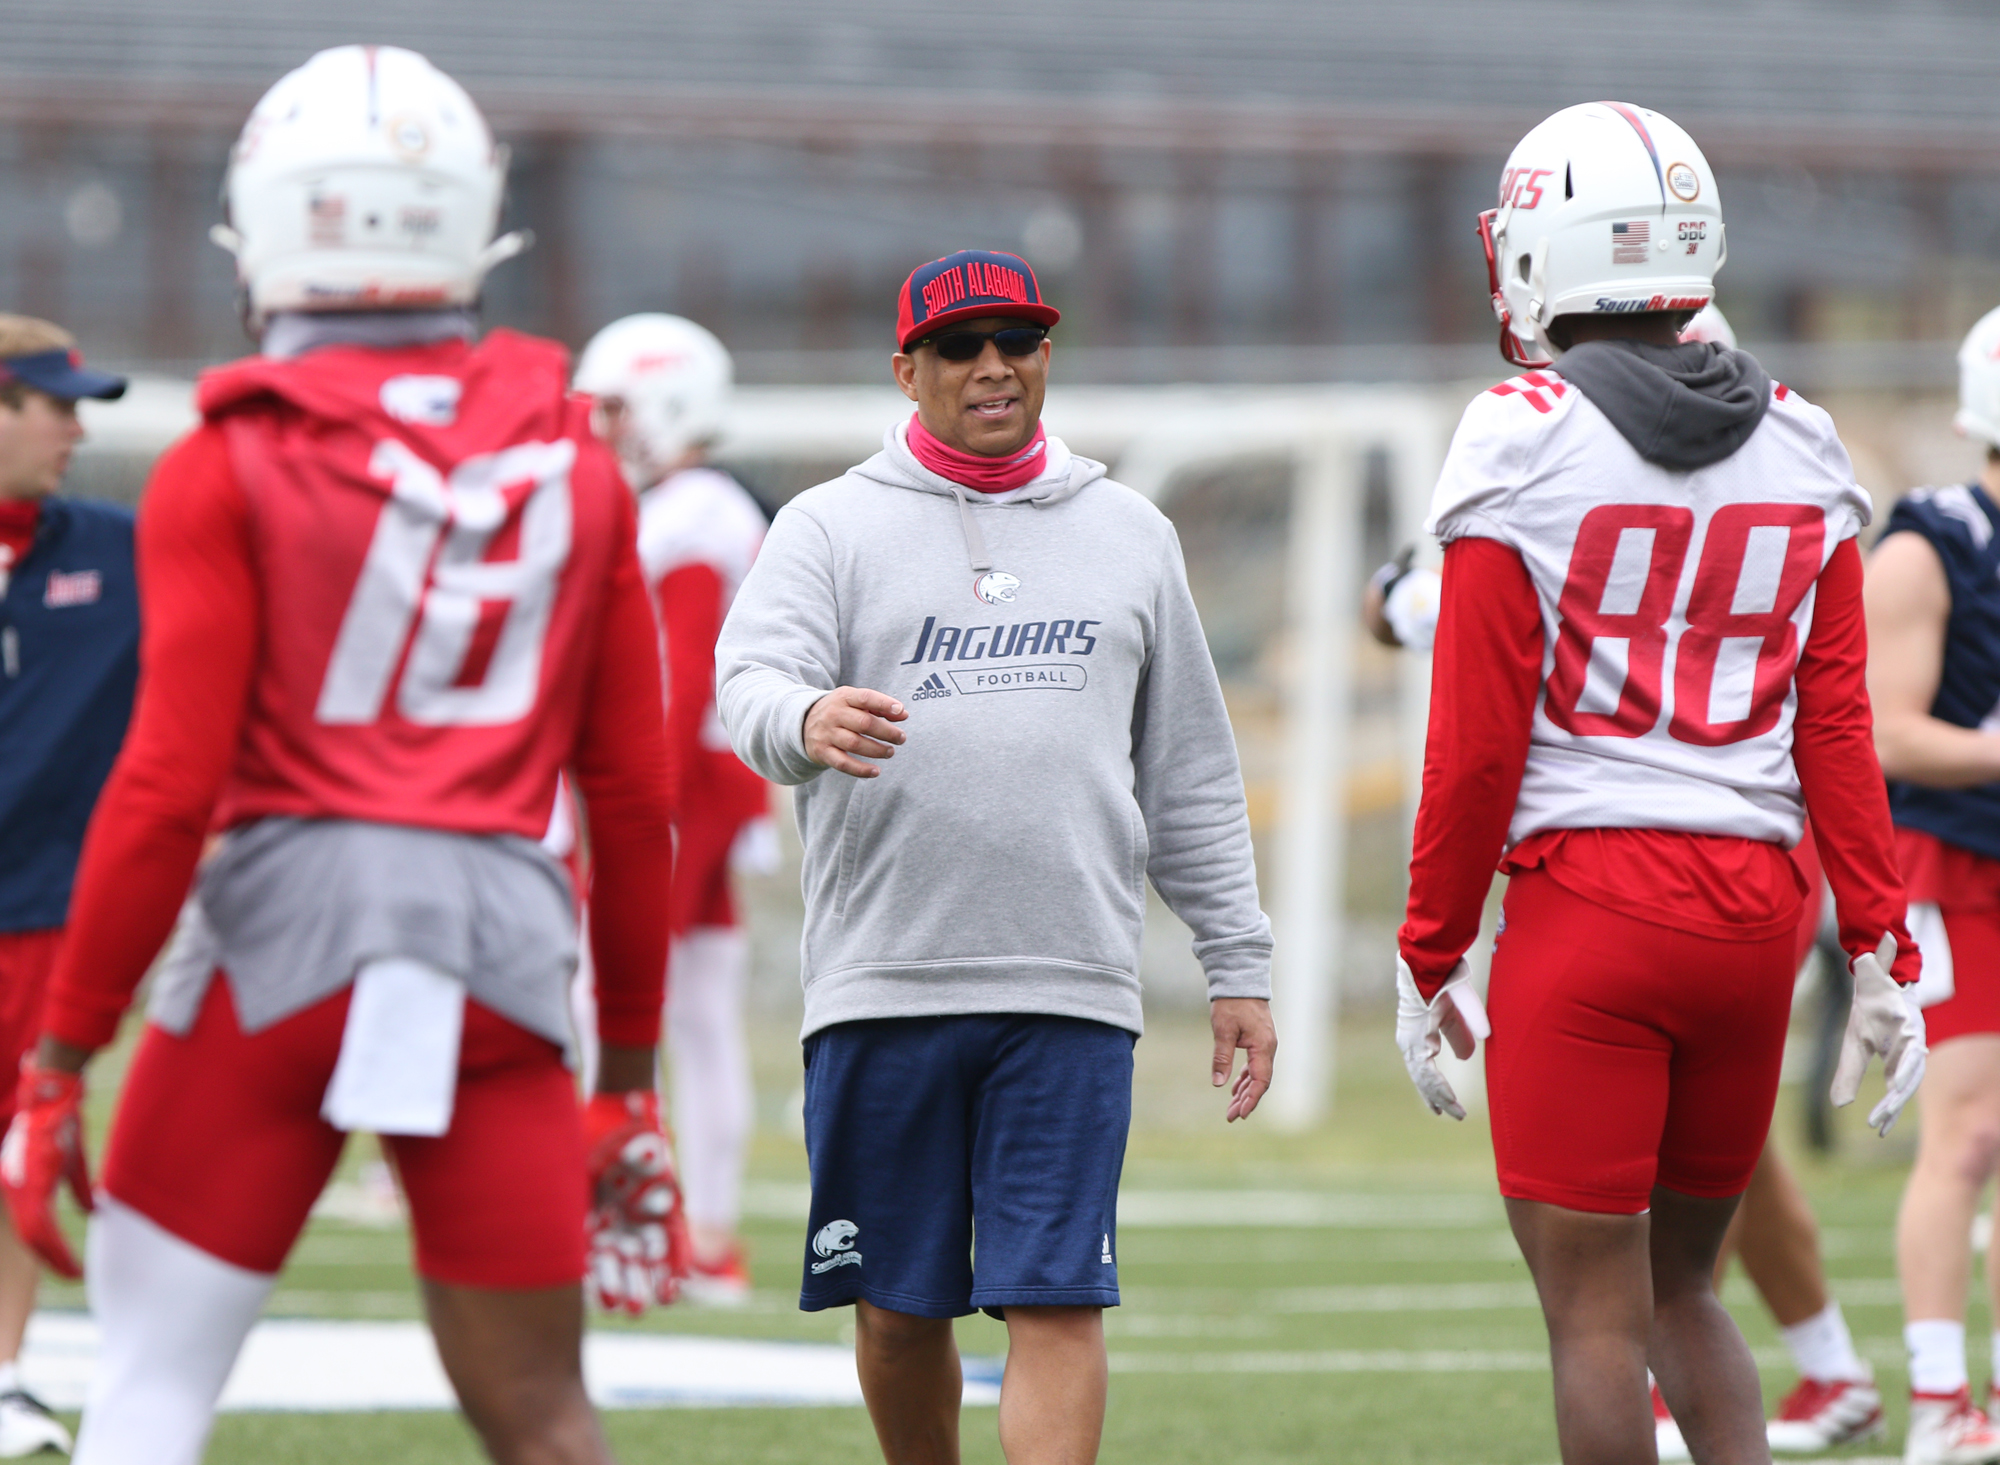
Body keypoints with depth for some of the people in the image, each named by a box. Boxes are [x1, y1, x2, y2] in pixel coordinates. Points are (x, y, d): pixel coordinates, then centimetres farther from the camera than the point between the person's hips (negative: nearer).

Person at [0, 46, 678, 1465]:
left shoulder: (232, 470, -4)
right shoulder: (571, 465, 8)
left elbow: (170, 788, -8)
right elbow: (633, 794, 10)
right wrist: (629, 1071, 19)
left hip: (285, 924, -3)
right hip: (503, 943, 3)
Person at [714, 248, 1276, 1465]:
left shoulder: (1128, 535, 15)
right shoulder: (834, 528, 6)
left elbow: (1190, 772, 18)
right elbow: (752, 684, -10)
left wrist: (1238, 963, 13)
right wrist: (808, 721, -34)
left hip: (1070, 987, 1)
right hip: (881, 986, -1)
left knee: (1058, 1300, -8)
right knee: (899, 1307, 6)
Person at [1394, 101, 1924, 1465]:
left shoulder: (1523, 444, -8)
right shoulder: (1799, 448, 7)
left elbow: (1477, 743, -7)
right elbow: (1838, 735, 6)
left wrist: (1431, 956, 2)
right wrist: (1883, 953, 9)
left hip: (1586, 899, -5)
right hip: (1756, 902, 5)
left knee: (1597, 1308, 0)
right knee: (1681, 1284, 18)